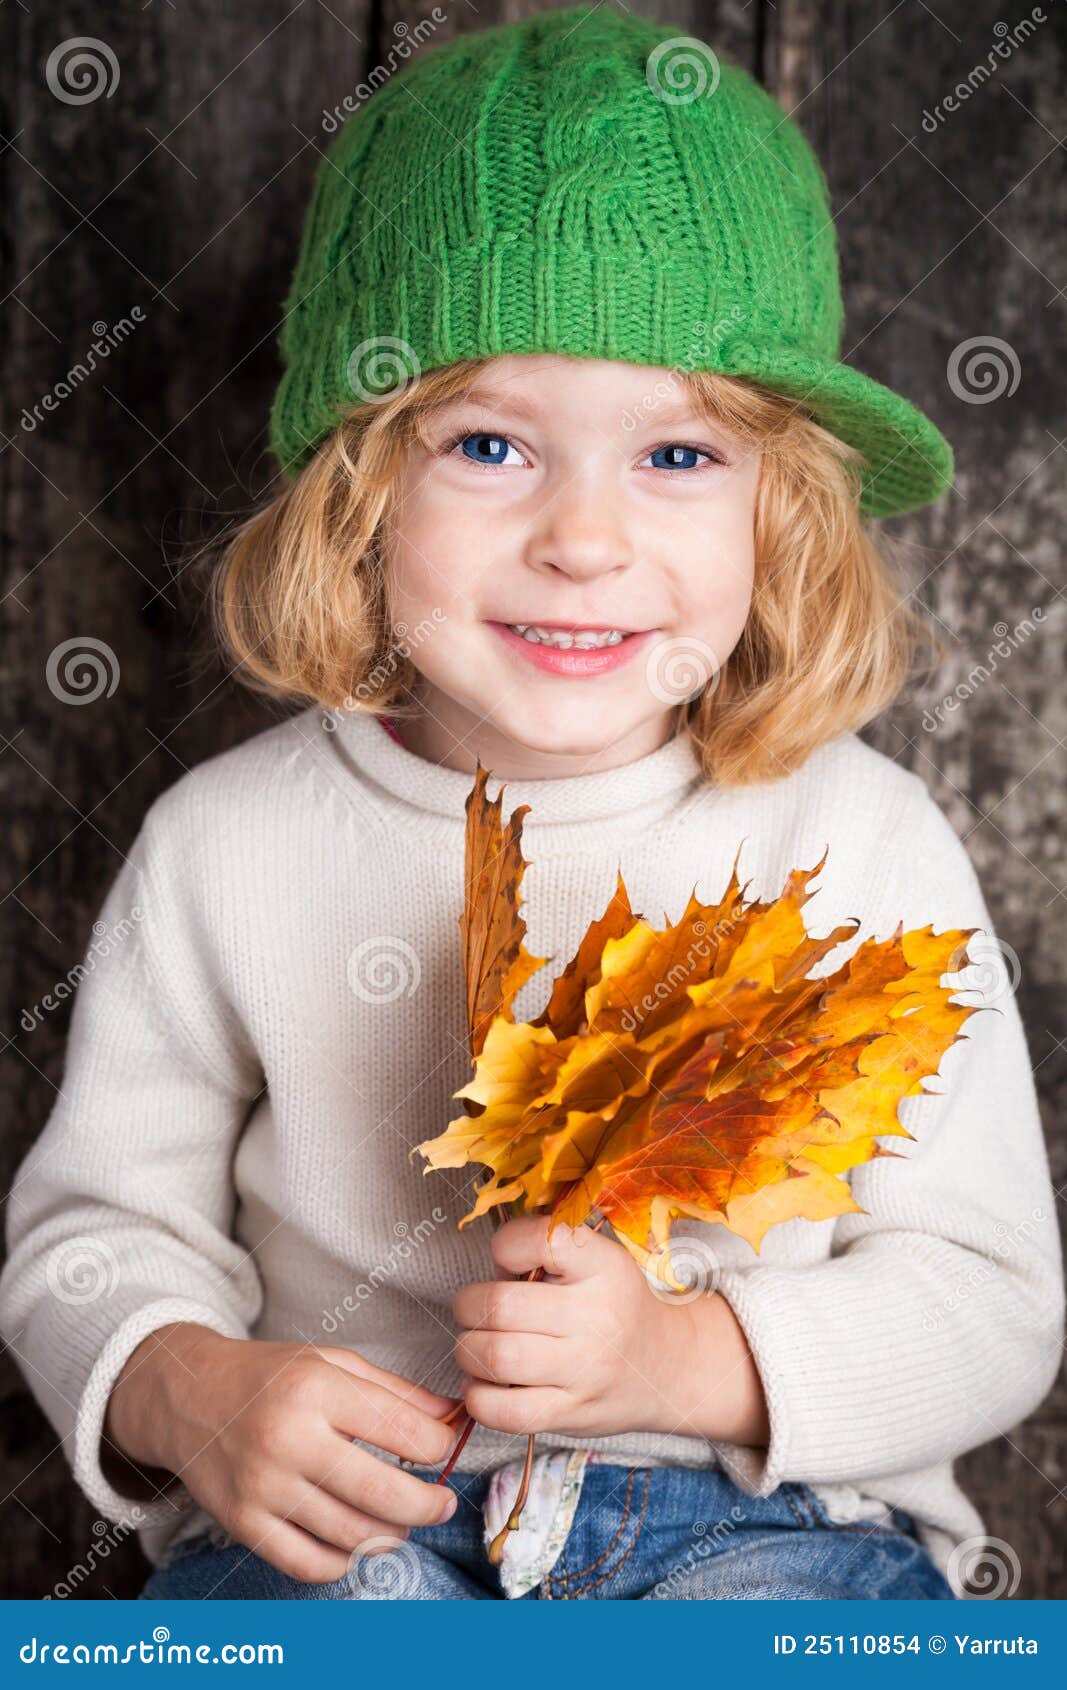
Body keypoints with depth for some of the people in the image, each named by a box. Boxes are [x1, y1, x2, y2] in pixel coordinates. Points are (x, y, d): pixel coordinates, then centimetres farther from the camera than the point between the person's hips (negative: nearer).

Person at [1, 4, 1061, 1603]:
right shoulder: (227, 846, -3)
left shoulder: (865, 844, -5)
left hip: (765, 1510, 1)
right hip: (344, 1517, 0)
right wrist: (188, 1393, -16)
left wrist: (686, 1359, -19)